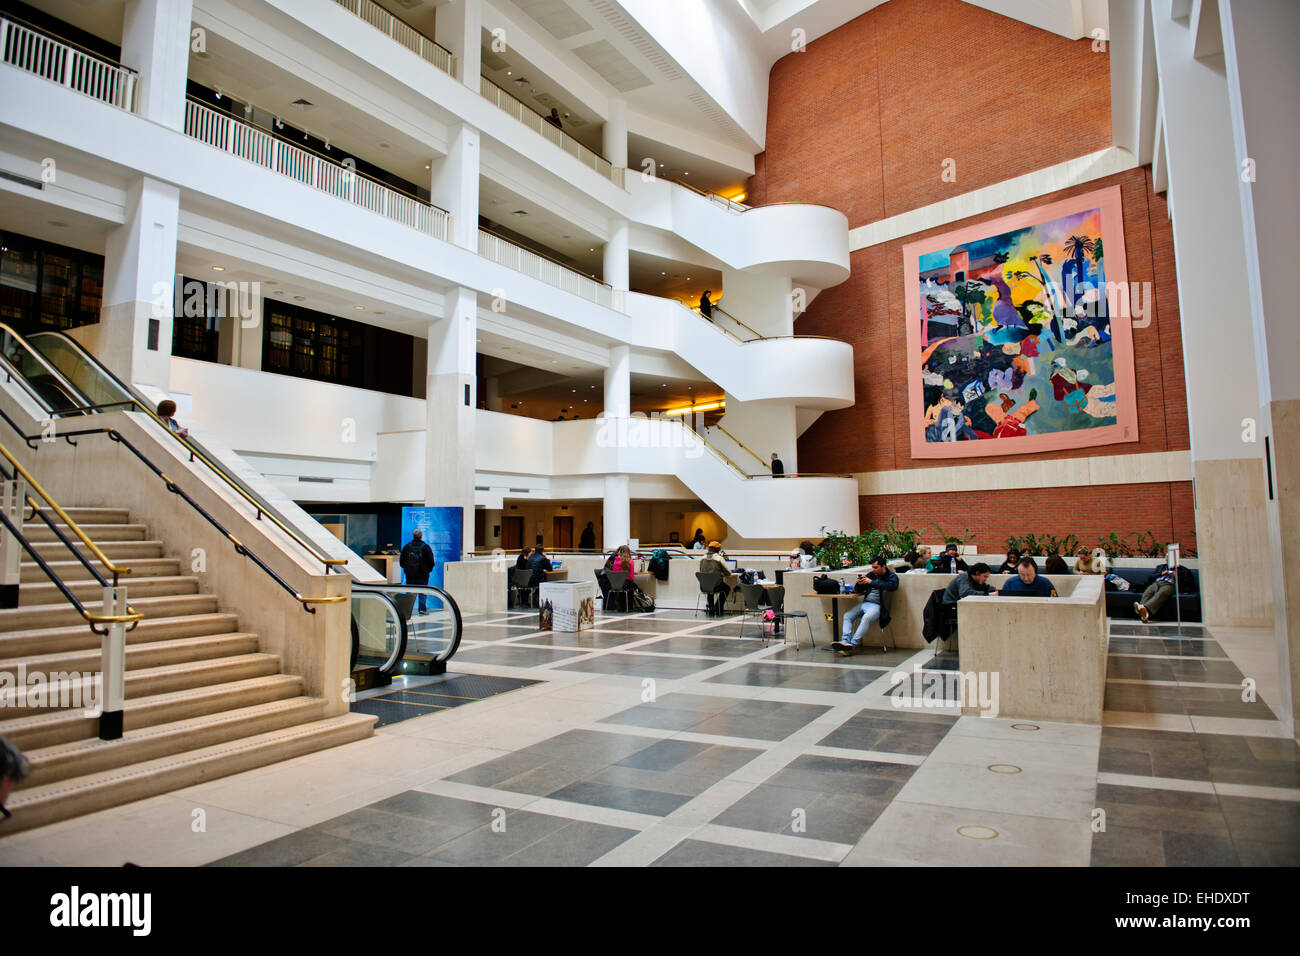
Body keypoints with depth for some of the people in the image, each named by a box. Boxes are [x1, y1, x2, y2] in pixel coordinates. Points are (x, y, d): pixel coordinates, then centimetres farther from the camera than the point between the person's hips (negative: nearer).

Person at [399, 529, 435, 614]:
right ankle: (422, 610, 3)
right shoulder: (426, 547, -5)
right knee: (422, 592, 5)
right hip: (423, 575, -2)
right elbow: (431, 562, -5)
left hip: (410, 575, 2)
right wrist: (428, 570, 11)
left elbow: (401, 561, 5)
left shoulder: (407, 547, 1)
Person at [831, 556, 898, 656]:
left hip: (876, 605, -7)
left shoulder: (892, 576, 4)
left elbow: (892, 586, -20)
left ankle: (852, 645, -38)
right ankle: (845, 641, -27)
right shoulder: (871, 574, 19)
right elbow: (857, 590, 22)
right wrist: (859, 583, -2)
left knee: (866, 618, -34)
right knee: (847, 616, -13)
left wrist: (872, 582, -18)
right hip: (864, 603, 7)